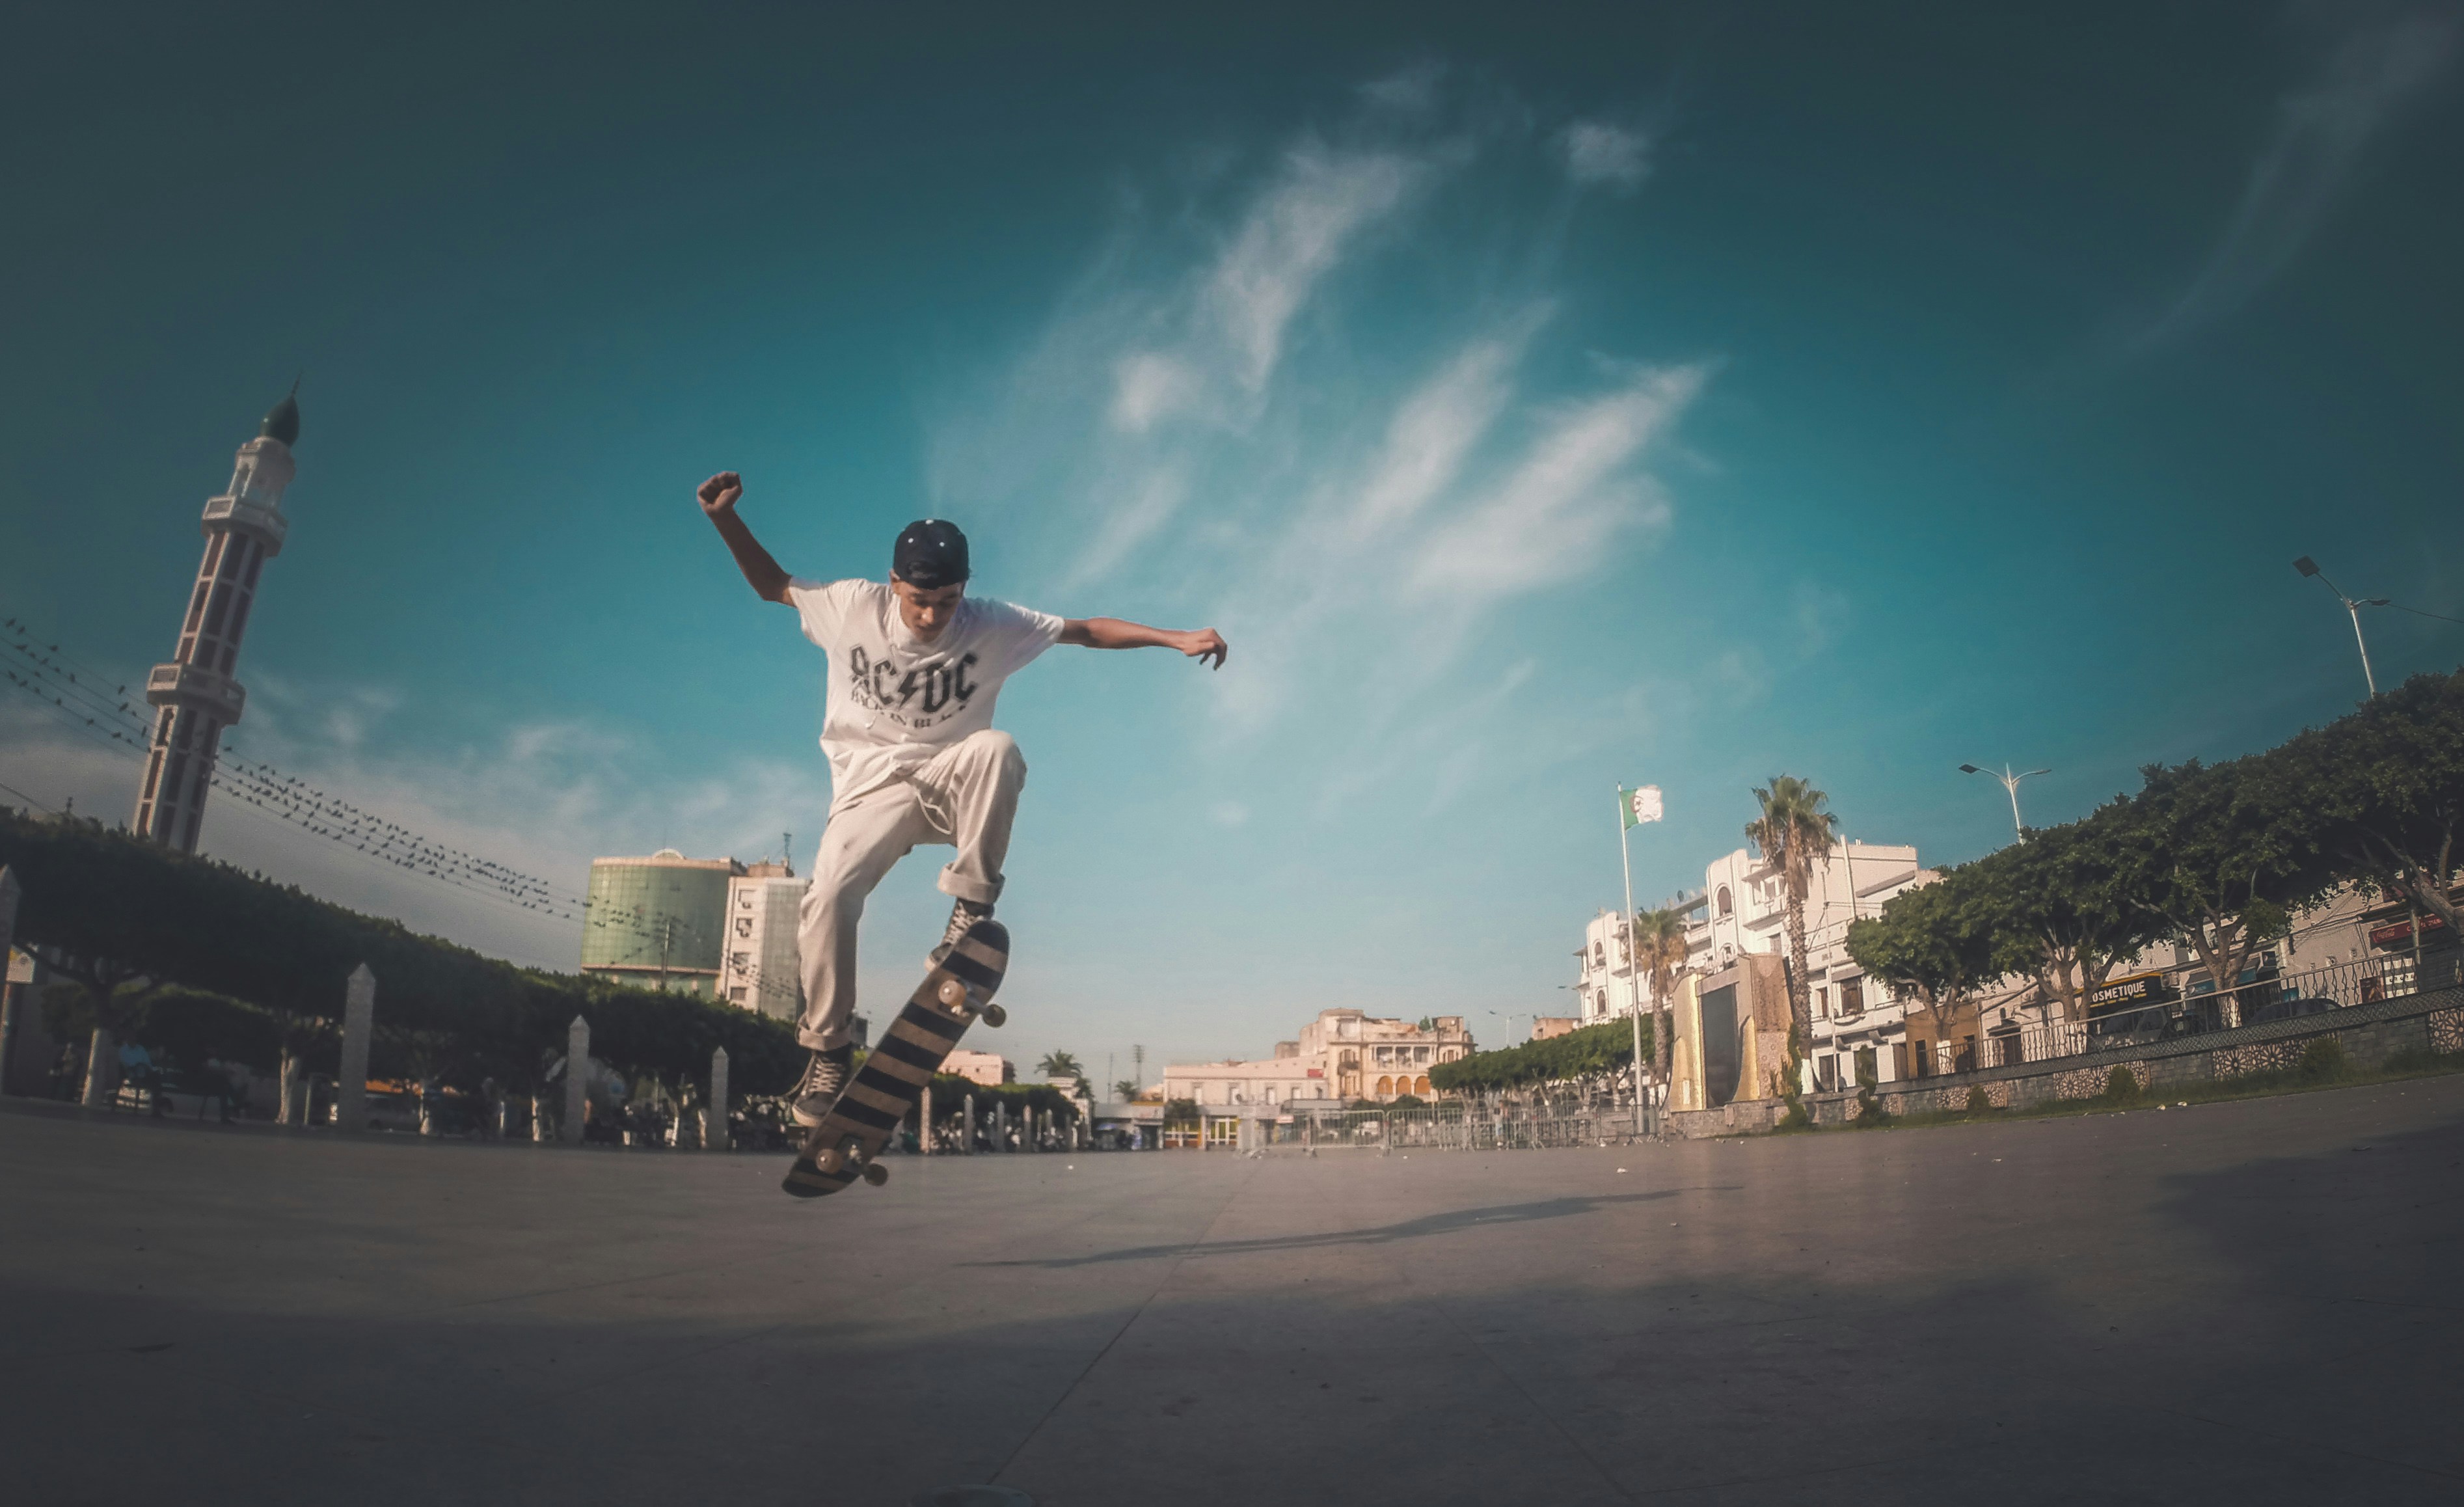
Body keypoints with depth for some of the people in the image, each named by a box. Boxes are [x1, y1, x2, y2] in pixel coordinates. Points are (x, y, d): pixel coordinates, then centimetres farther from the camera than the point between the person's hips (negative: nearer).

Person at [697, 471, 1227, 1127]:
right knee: (828, 897, -22)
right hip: (873, 787, 1)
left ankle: (972, 907, -22)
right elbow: (774, 585, 5)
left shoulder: (993, 626, -11)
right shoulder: (852, 606, -10)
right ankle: (829, 1051, -1)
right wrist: (727, 520, -7)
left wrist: (1177, 638, -18)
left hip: (949, 780, 0)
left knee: (995, 749, -36)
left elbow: (1088, 629, -9)